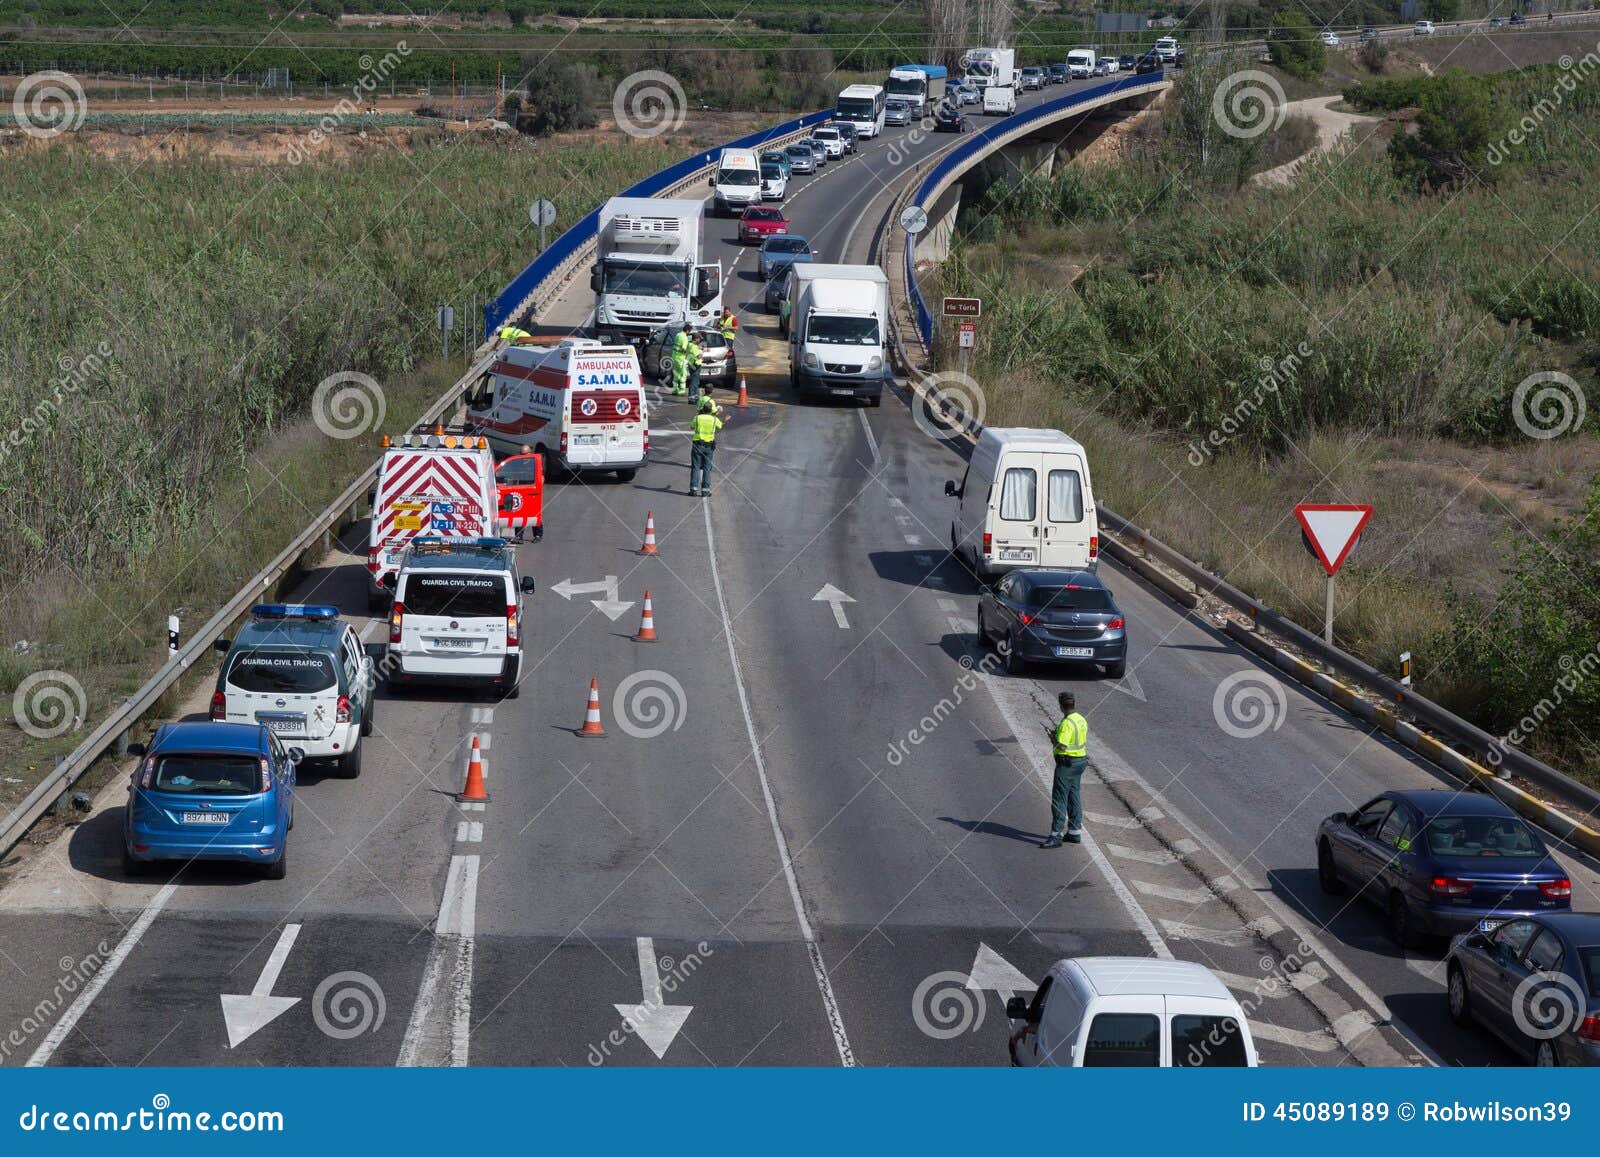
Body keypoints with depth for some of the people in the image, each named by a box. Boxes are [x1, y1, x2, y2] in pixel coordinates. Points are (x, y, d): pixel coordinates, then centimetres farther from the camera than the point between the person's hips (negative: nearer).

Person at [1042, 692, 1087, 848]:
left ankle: (1056, 836, -9)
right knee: (1074, 797, 16)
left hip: (1067, 763, -10)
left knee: (1059, 799, -8)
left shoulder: (1067, 723, -22)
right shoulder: (1081, 720, 8)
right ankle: (1075, 832, 22)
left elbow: (1062, 747, -26)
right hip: (1080, 760, 10)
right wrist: (1058, 735, 14)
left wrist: (1052, 739, -6)